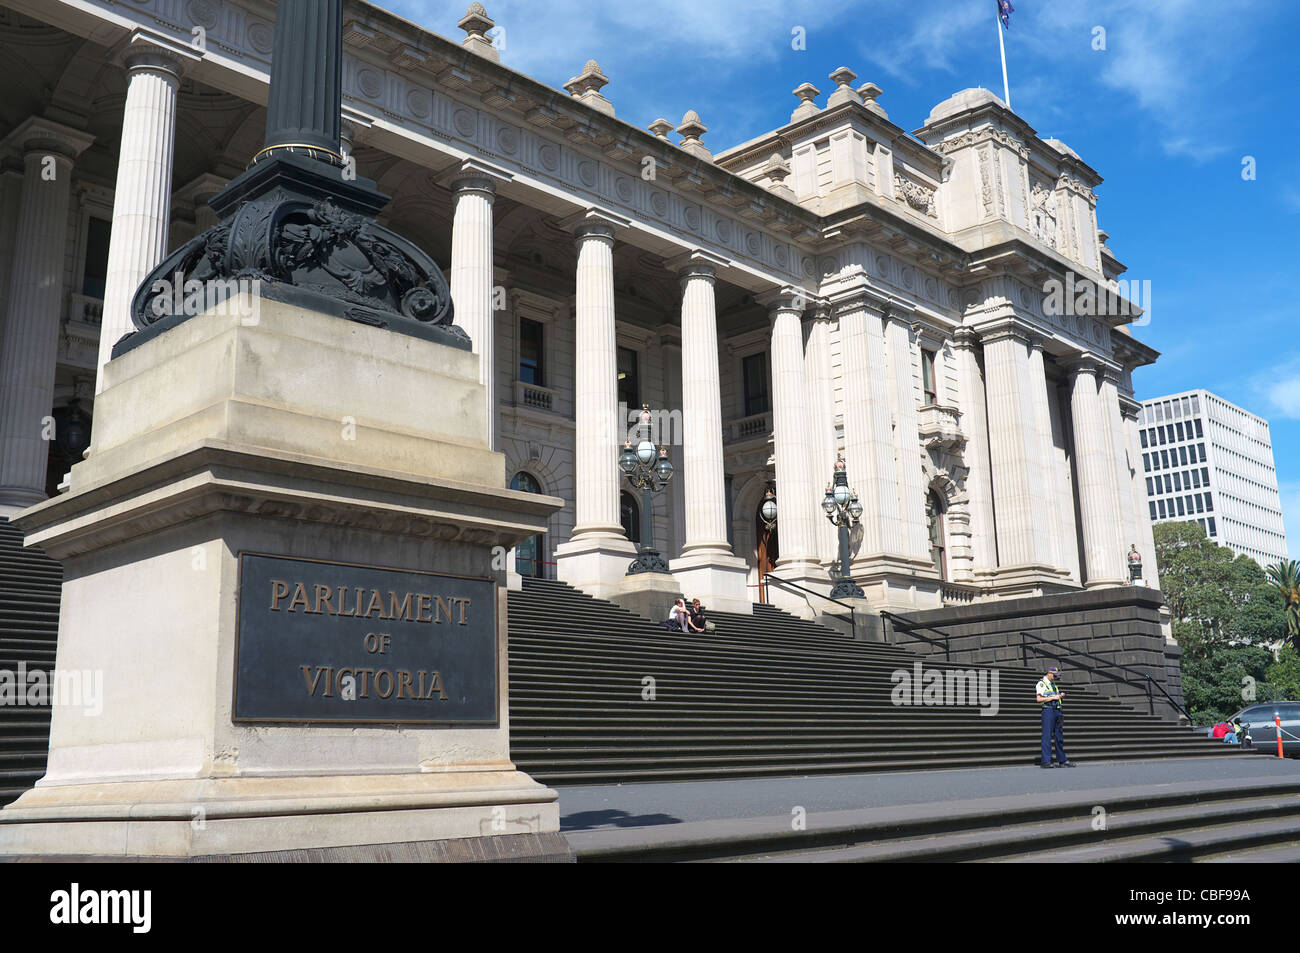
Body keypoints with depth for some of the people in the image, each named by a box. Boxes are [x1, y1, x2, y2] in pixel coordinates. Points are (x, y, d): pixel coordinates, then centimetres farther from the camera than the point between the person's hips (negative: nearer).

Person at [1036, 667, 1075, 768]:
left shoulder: (1053, 684, 20)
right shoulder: (1042, 683, -5)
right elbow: (1039, 699, -15)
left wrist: (1060, 696, 9)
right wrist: (1053, 697, -14)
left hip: (1057, 710, 8)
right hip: (1048, 710, -8)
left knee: (1059, 736, 11)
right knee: (1047, 736, -10)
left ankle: (1062, 760, 17)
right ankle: (1046, 761, -11)